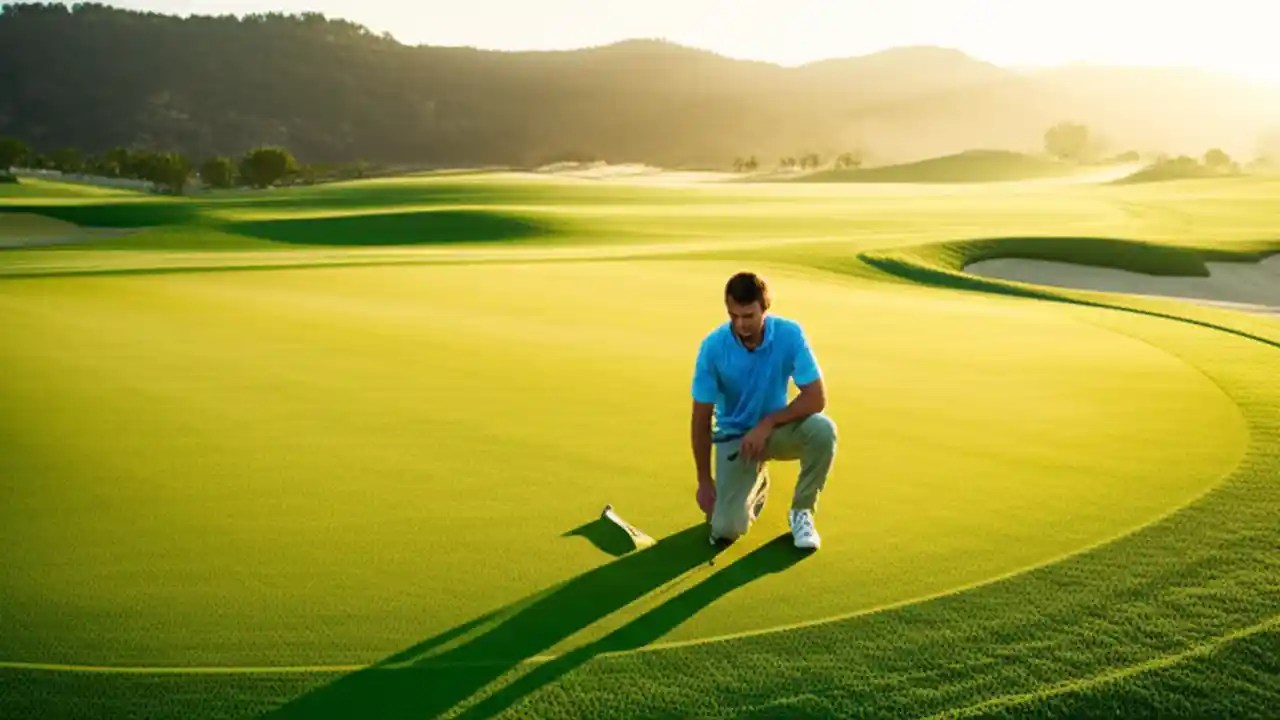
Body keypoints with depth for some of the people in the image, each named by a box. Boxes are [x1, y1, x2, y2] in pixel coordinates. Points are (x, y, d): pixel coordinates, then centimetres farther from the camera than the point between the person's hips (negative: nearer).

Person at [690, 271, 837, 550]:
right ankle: (756, 486, 21)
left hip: (777, 429, 1)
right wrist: (704, 482, -12)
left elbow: (816, 398, -20)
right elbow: (701, 420, -13)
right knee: (727, 528, -16)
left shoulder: (790, 334, -20)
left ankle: (802, 511, -8)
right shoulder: (713, 346, -20)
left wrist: (767, 424, -29)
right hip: (733, 436, 0)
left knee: (823, 430, -33)